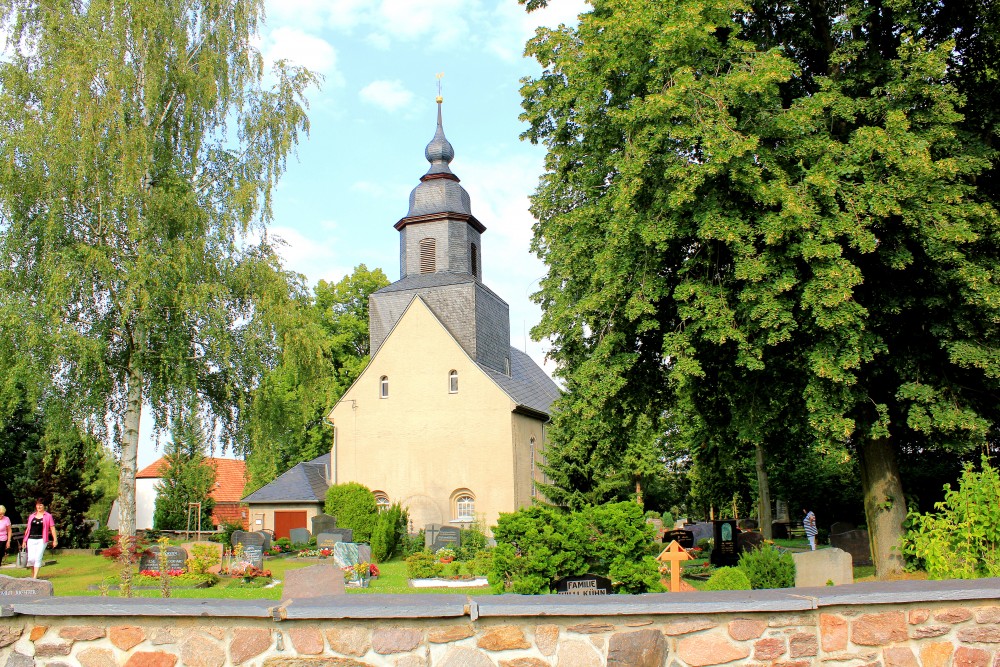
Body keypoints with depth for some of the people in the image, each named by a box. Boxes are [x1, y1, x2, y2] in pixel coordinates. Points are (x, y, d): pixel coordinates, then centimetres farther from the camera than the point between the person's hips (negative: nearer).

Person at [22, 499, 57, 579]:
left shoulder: (48, 516, 5)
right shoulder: (31, 516, 14)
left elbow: (52, 528, 3)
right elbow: (28, 528, 18)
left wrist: (55, 540, -2)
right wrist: (24, 540, 15)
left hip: (42, 540, -3)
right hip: (31, 540, 3)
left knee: (38, 558, -8)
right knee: (31, 558, -5)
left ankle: (35, 577, -5)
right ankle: (33, 573, 20)